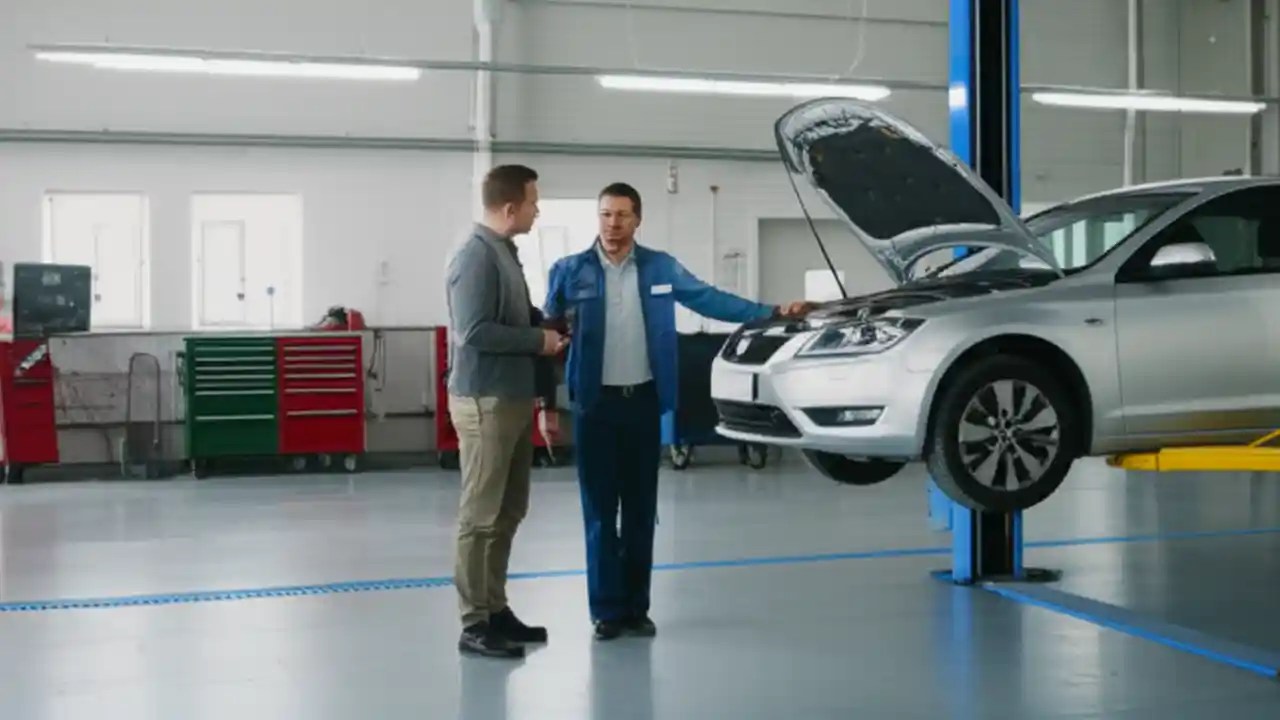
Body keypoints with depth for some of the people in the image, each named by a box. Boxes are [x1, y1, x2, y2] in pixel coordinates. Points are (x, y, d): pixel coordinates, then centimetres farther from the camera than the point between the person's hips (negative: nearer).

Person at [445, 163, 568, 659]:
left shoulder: (506, 252, 13)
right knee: (480, 516, -4)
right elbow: (474, 332, -24)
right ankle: (475, 625, 2)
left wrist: (548, 324, 5)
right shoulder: (476, 256, -17)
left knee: (508, 512, 15)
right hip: (485, 401, -10)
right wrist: (538, 340, -14)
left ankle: (496, 609, 24)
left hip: (514, 399, 10)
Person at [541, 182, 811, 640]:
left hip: (644, 401, 2)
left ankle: (636, 608, 17)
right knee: (600, 511, 2)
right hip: (595, 403, -2)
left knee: (641, 510, 8)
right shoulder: (570, 271, -1)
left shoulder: (660, 268, 5)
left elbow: (711, 300, 5)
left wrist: (772, 312, -2)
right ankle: (607, 609, 10)